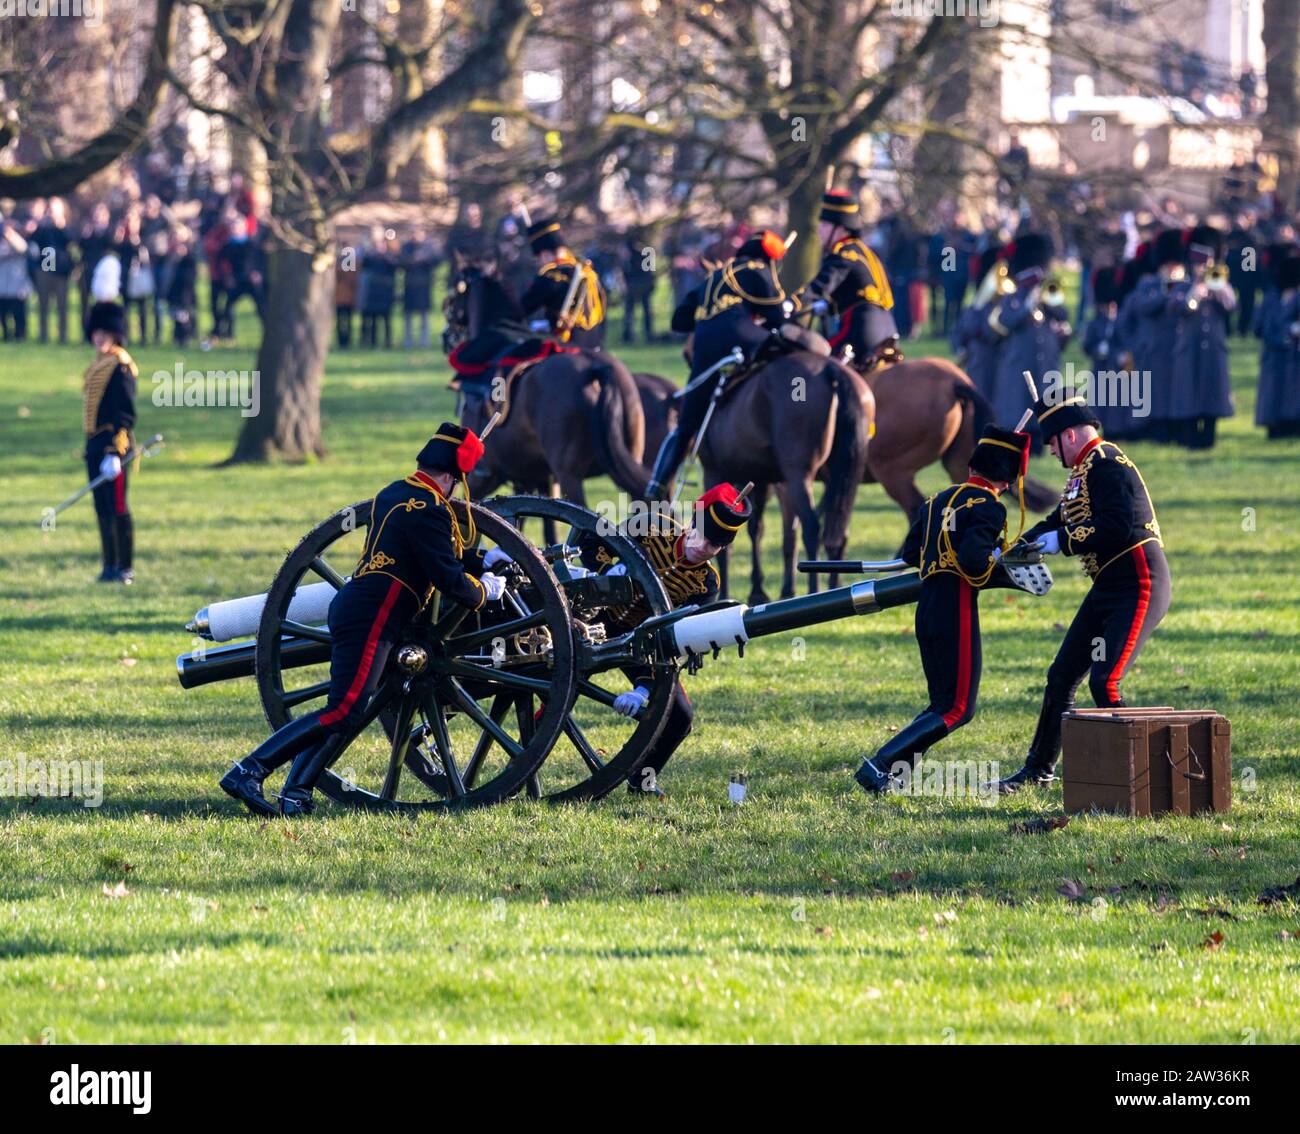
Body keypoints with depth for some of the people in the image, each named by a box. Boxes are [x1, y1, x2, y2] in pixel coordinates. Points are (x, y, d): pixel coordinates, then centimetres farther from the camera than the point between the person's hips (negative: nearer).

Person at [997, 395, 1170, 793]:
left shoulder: (1107, 464, -16)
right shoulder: (1083, 471, 15)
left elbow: (1120, 529, -26)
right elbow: (1058, 522, 22)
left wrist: (1064, 541, -17)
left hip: (1140, 585, -10)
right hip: (1108, 589, 10)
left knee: (1104, 683, -16)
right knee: (1062, 675, 13)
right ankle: (1039, 769, 25)